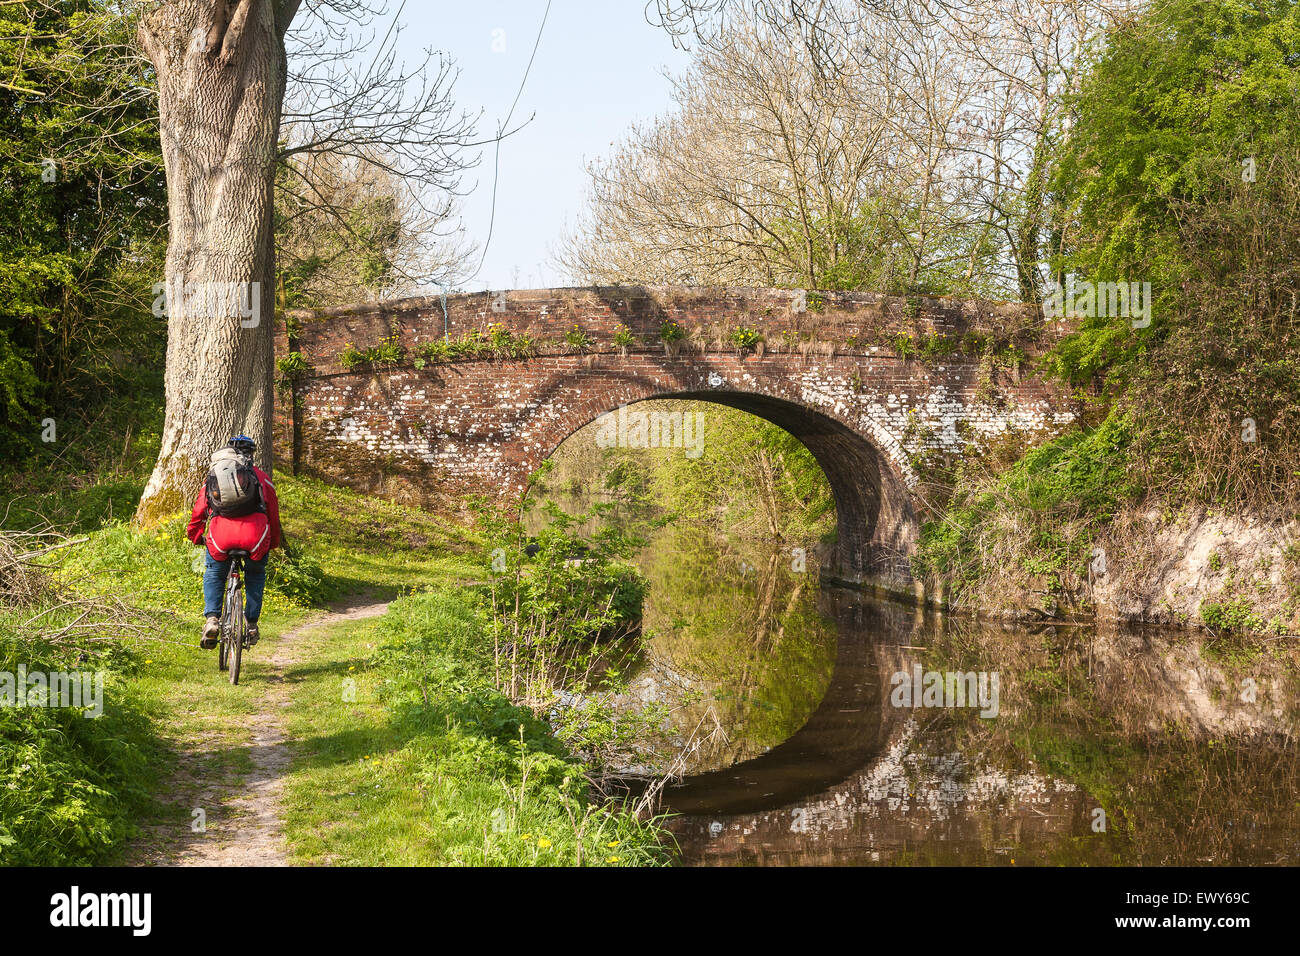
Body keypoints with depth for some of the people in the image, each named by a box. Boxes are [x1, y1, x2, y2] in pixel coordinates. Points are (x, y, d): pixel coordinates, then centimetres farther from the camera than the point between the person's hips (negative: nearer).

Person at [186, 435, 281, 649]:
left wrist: (195, 535, 43)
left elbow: (199, 509, 27)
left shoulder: (213, 474, 26)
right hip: (254, 534, 0)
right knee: (255, 575, 28)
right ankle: (252, 626, 22)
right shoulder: (260, 475, 23)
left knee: (214, 574, 27)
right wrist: (274, 542, 42)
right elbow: (273, 511, 28)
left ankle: (212, 619, 6)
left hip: (220, 534, 0)